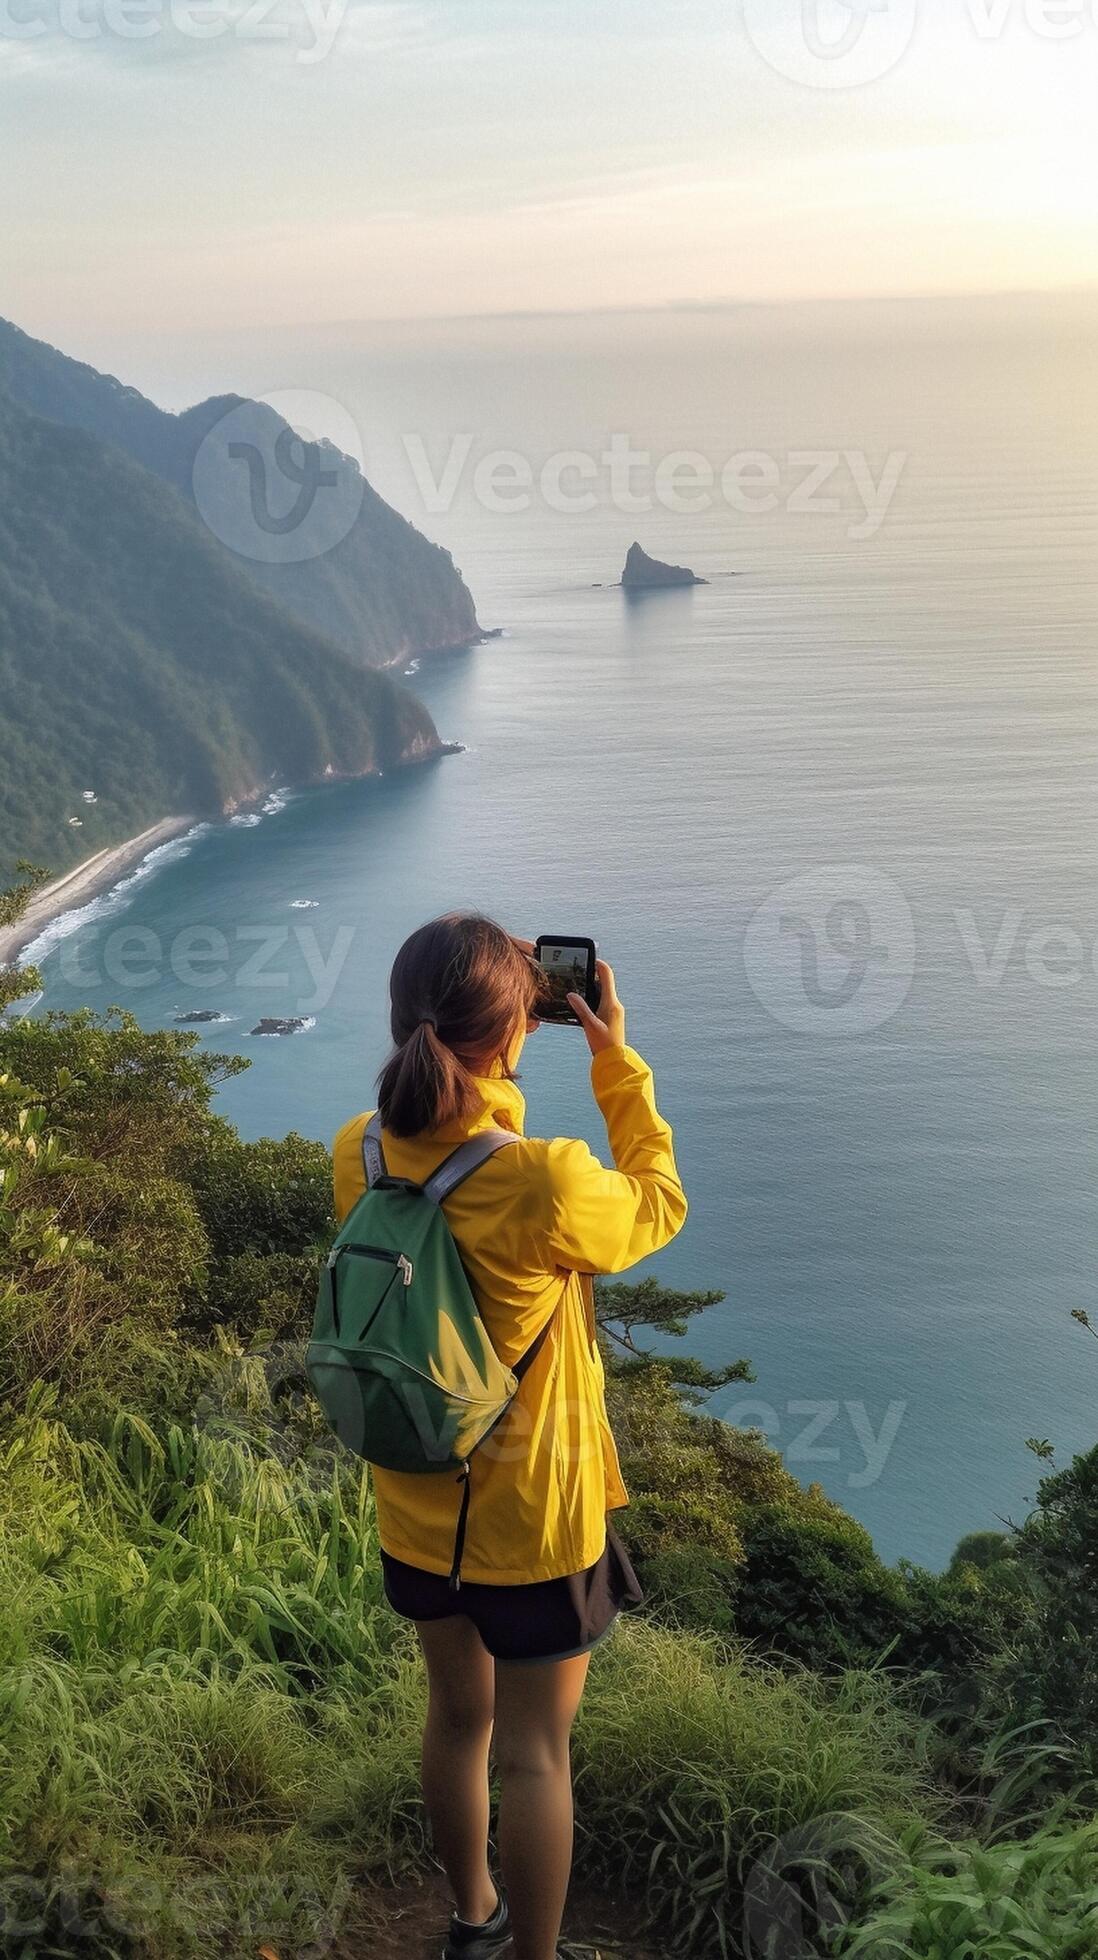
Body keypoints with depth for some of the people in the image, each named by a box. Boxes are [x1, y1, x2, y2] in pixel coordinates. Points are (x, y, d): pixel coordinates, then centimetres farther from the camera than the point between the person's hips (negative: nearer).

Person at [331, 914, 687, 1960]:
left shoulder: (358, 1155, -14)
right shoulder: (548, 1185, -31)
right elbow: (659, 1206, -9)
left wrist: (459, 1034, 2)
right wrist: (619, 1062, -5)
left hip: (417, 1510, 6)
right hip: (533, 1519, -6)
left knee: (459, 1716, 26)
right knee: (535, 1753, 14)